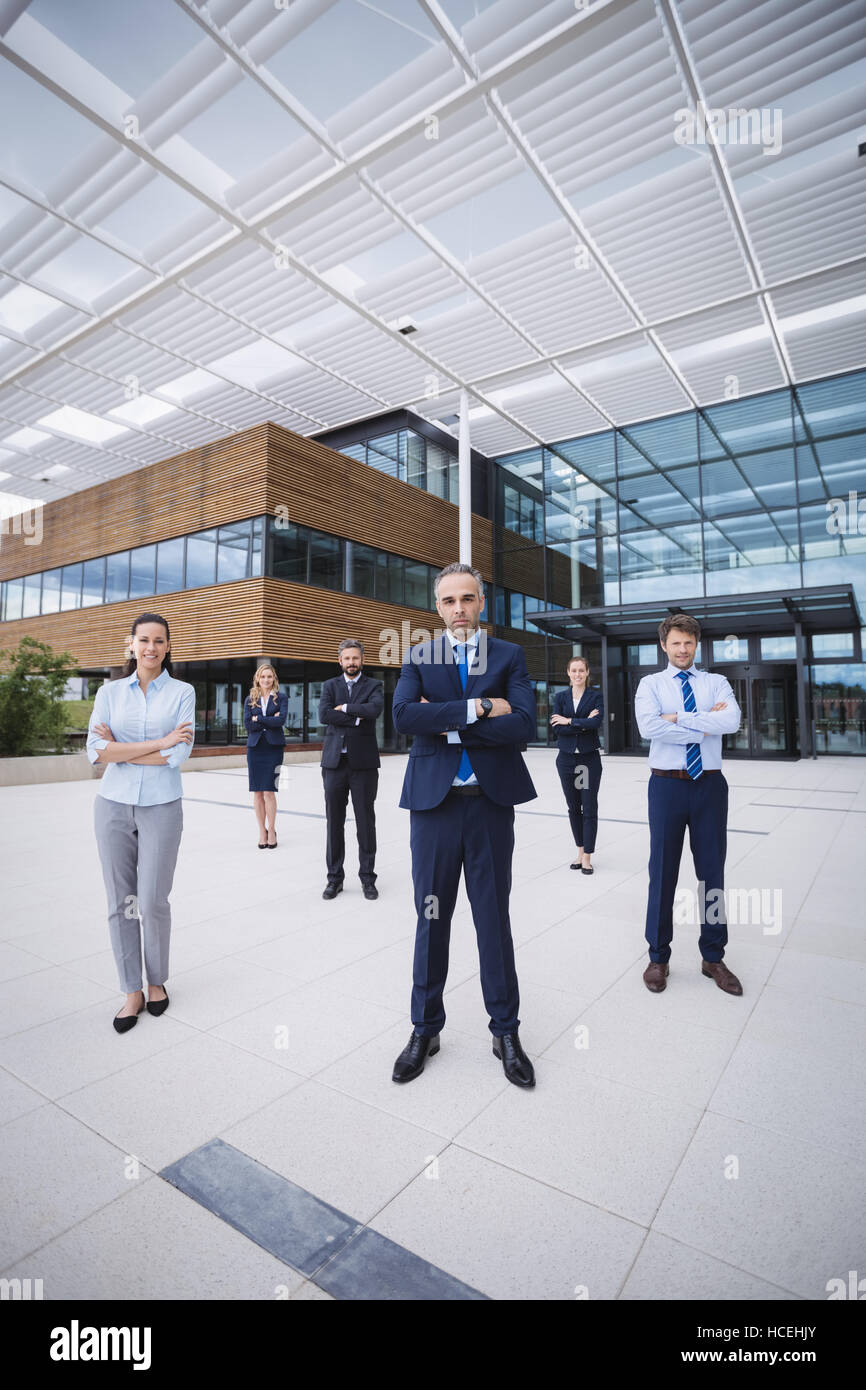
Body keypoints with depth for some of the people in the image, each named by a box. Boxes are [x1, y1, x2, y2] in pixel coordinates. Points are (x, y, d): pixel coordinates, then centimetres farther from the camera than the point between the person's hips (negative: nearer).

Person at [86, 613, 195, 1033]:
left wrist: (120, 751, -8)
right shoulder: (109, 691, 5)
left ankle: (157, 982, 27)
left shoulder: (182, 692, 0)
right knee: (120, 903, 7)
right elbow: (97, 752, -8)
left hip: (162, 807, -2)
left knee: (152, 902, 3)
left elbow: (179, 754, -11)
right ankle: (132, 991, 23)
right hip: (113, 805, 2)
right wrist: (160, 742, -14)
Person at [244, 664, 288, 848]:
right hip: (255, 748, 3)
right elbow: (247, 725, 0)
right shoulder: (250, 700, 11)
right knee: (257, 792, 3)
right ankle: (262, 831, 14)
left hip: (273, 748, -3)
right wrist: (270, 720, -7)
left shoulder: (281, 697, 5)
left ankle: (271, 830, 7)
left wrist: (259, 719, -8)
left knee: (269, 791, -7)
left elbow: (282, 719, -10)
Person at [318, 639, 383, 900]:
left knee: (366, 822, 4)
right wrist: (356, 718, -10)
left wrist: (345, 707, -9)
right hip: (334, 762, 2)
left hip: (363, 763, -1)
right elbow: (324, 715, -7)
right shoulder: (330, 686, 11)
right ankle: (335, 877, 19)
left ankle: (367, 876, 16)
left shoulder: (374, 686, 6)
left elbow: (375, 708, -16)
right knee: (334, 822, 7)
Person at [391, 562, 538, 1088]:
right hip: (434, 803, 1)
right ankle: (426, 1029, 32)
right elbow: (404, 716, -14)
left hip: (491, 805, 0)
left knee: (494, 919, 11)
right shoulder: (418, 658, 6)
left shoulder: (509, 656, 4)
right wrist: (477, 708, -18)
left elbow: (523, 724, -13)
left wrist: (446, 723, -13)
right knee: (432, 919, 12)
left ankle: (506, 1031, 30)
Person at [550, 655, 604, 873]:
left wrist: (569, 721, -11)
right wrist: (583, 724, -12)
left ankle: (587, 856, 6)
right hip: (567, 758, 3)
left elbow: (597, 722, -17)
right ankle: (580, 851, 23)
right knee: (573, 807, 10)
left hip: (589, 758, -3)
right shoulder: (560, 697, 7)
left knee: (589, 808, -2)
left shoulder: (596, 696, 1)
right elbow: (557, 728, -6)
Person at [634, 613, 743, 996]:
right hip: (667, 785, -2)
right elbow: (649, 727, -17)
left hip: (709, 784, 2)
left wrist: (679, 717, -16)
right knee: (662, 871, 6)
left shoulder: (716, 683, 7)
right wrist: (705, 724, -13)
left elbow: (732, 721, -13)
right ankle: (658, 957, 22)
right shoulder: (650, 684, 3)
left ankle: (713, 957, 28)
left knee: (712, 871, 10)